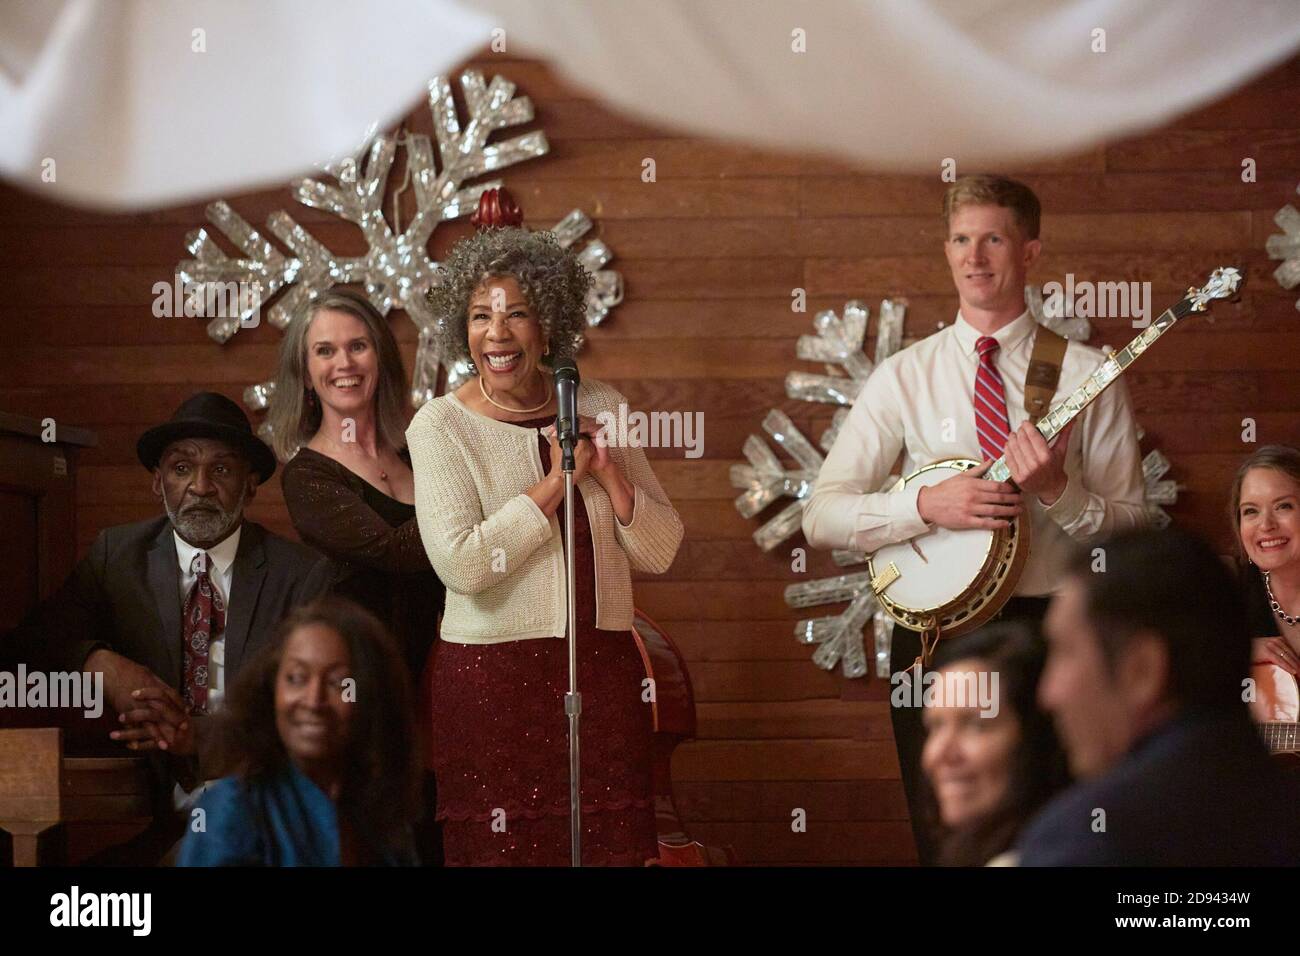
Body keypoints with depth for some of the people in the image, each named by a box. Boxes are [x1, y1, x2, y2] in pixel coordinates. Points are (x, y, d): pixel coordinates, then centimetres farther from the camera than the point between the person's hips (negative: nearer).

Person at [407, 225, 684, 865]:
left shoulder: (598, 408, 8)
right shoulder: (441, 425, -4)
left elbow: (659, 553, 7)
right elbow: (460, 562, -18)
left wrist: (608, 471, -8)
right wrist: (557, 481, -13)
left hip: (603, 669, 4)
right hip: (494, 679, -3)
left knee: (613, 847, 1)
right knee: (501, 848, -1)